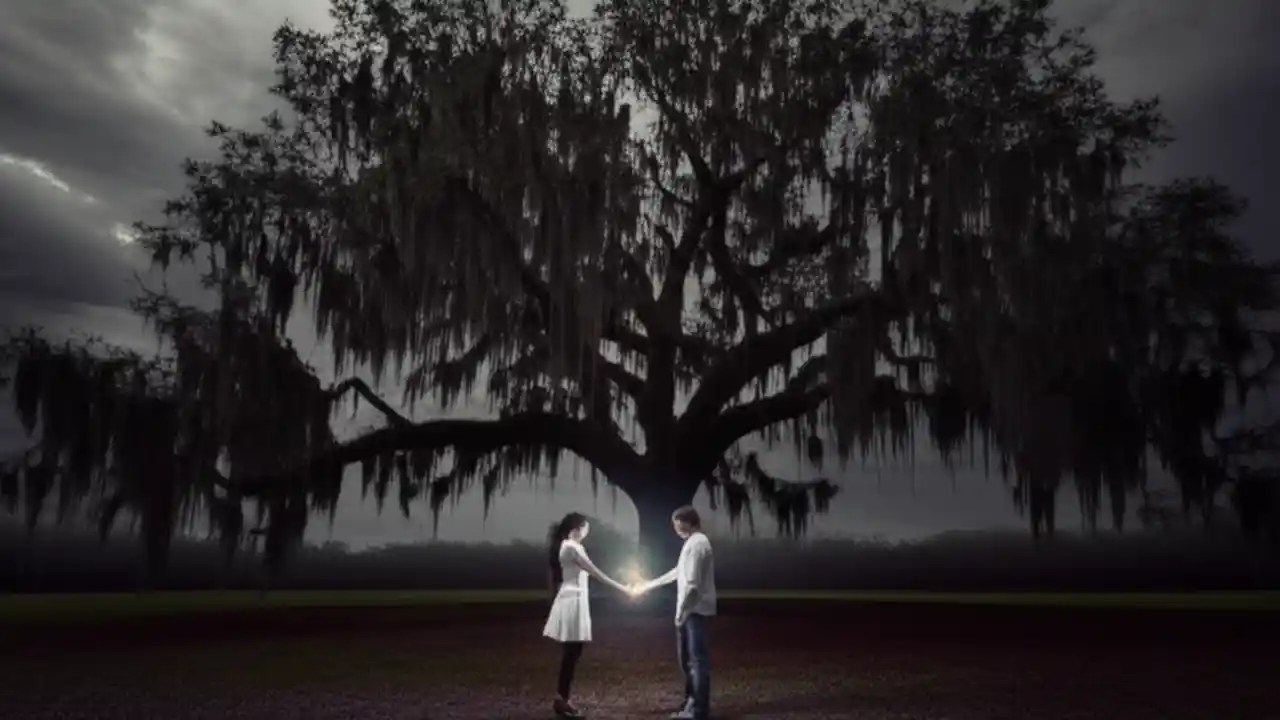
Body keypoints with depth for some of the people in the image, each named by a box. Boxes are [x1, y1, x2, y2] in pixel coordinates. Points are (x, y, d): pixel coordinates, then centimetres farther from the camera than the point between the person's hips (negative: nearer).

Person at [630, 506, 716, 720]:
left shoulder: (697, 543, -16)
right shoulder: (693, 542, 16)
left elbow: (692, 583, -22)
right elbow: (678, 572, 27)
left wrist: (680, 611, -18)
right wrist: (648, 585, 31)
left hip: (696, 610, -10)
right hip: (691, 611, 10)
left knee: (697, 659, -4)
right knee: (687, 658, 16)